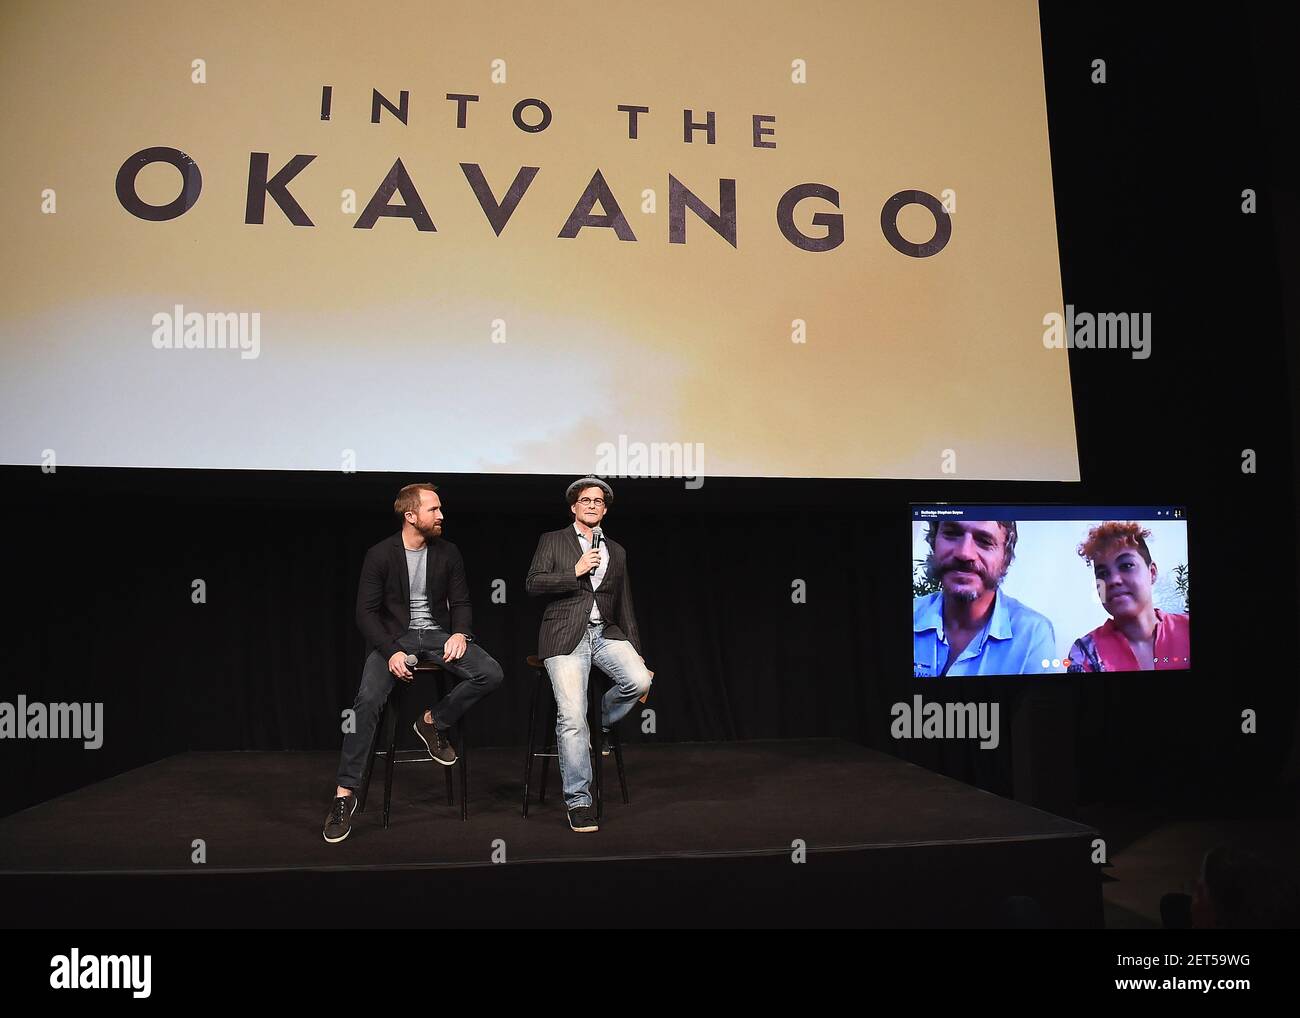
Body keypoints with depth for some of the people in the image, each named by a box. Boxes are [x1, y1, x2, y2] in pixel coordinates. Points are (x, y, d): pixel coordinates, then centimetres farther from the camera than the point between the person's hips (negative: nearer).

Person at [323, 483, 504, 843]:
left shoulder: (448, 552, 4)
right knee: (368, 698, -29)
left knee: (491, 674, -21)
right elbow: (366, 612, -6)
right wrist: (391, 652, -21)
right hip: (395, 636, -3)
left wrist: (459, 633, -13)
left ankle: (433, 722, 3)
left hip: (438, 633, 3)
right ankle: (345, 793, -19)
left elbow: (460, 602, 9)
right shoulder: (380, 554, -5)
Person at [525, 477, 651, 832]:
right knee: (571, 717, -16)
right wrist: (577, 571, -9)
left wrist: (636, 655, 16)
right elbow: (533, 583, -3)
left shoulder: (616, 551, 19)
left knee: (639, 682, -23)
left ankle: (601, 723, 7)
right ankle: (578, 800, -4)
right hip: (565, 636, -4)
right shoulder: (553, 541, 10)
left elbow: (625, 606, 20)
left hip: (606, 633, 4)